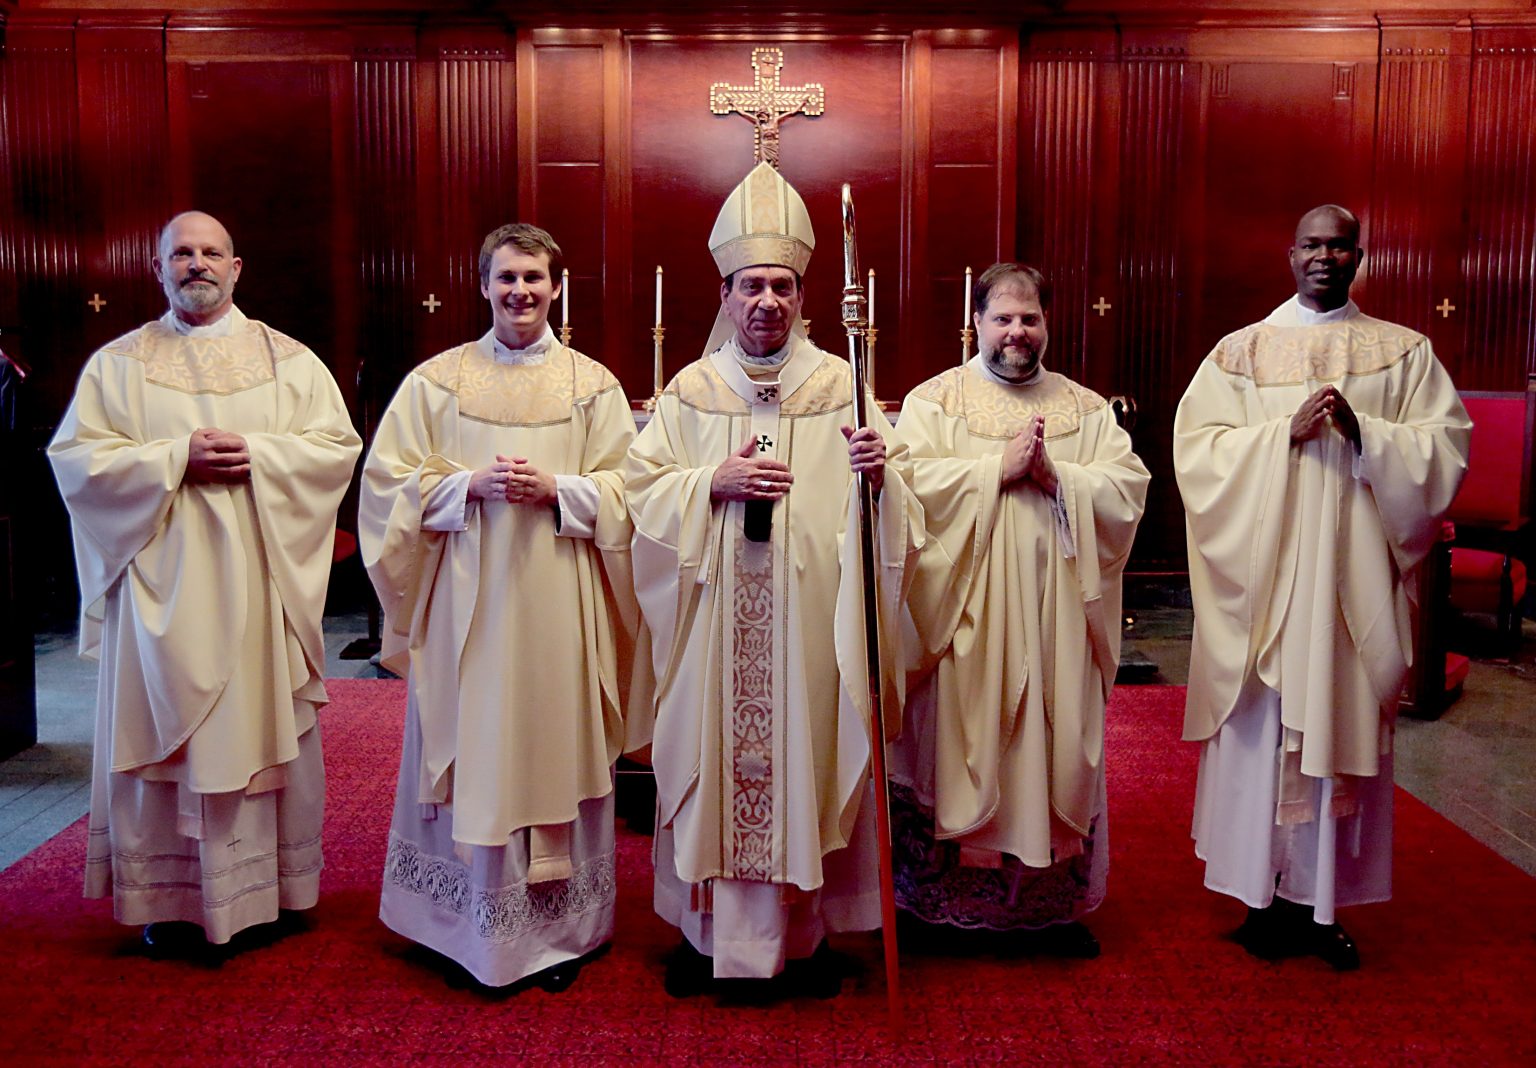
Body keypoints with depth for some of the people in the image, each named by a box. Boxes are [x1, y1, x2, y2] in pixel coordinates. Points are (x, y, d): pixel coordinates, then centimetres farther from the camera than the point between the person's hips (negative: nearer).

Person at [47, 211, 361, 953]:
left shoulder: (288, 359, 8)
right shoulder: (118, 363, 8)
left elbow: (338, 446, 1)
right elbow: (76, 457, -1)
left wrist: (256, 454, -14)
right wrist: (177, 458, -14)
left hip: (259, 580, 0)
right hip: (162, 582, 0)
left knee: (261, 723, 4)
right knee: (164, 735, 3)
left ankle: (270, 885, 16)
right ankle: (172, 895, 14)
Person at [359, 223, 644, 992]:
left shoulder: (593, 384, 6)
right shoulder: (435, 381, 6)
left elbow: (624, 491, 3)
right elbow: (390, 482, 3)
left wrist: (556, 489, -14)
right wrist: (471, 484, -12)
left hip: (559, 604, 0)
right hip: (467, 604, 0)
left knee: (555, 749, 4)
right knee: (474, 752, 4)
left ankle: (561, 928, 18)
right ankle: (478, 931, 20)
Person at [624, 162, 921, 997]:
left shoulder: (840, 387, 3)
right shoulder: (689, 390, 6)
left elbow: (888, 512, 0)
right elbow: (642, 491, 4)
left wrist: (877, 474, -22)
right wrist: (713, 483, -12)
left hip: (809, 626, -1)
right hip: (711, 628, 1)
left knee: (804, 756, 5)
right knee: (712, 758, 6)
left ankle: (805, 930, 22)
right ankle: (707, 929, 22)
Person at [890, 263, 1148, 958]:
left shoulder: (1087, 408, 12)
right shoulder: (935, 400, 4)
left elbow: (1128, 489, 1)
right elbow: (911, 482, -13)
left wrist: (1056, 475, -14)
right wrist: (1000, 466, -16)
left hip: (1057, 614, 3)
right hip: (966, 617, -3)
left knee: (1059, 750, 8)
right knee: (963, 747, 1)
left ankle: (1054, 904, 21)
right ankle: (950, 900, 15)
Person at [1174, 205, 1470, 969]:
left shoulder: (1405, 352, 9)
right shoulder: (1241, 352, 6)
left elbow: (1446, 447, -1)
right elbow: (1196, 446, -5)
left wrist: (1363, 432, -16)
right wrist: (1289, 430, -16)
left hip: (1355, 583, 1)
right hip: (1264, 581, -1)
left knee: (1343, 729, 5)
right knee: (1263, 733, 2)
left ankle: (1325, 900, 18)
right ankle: (1268, 897, 15)